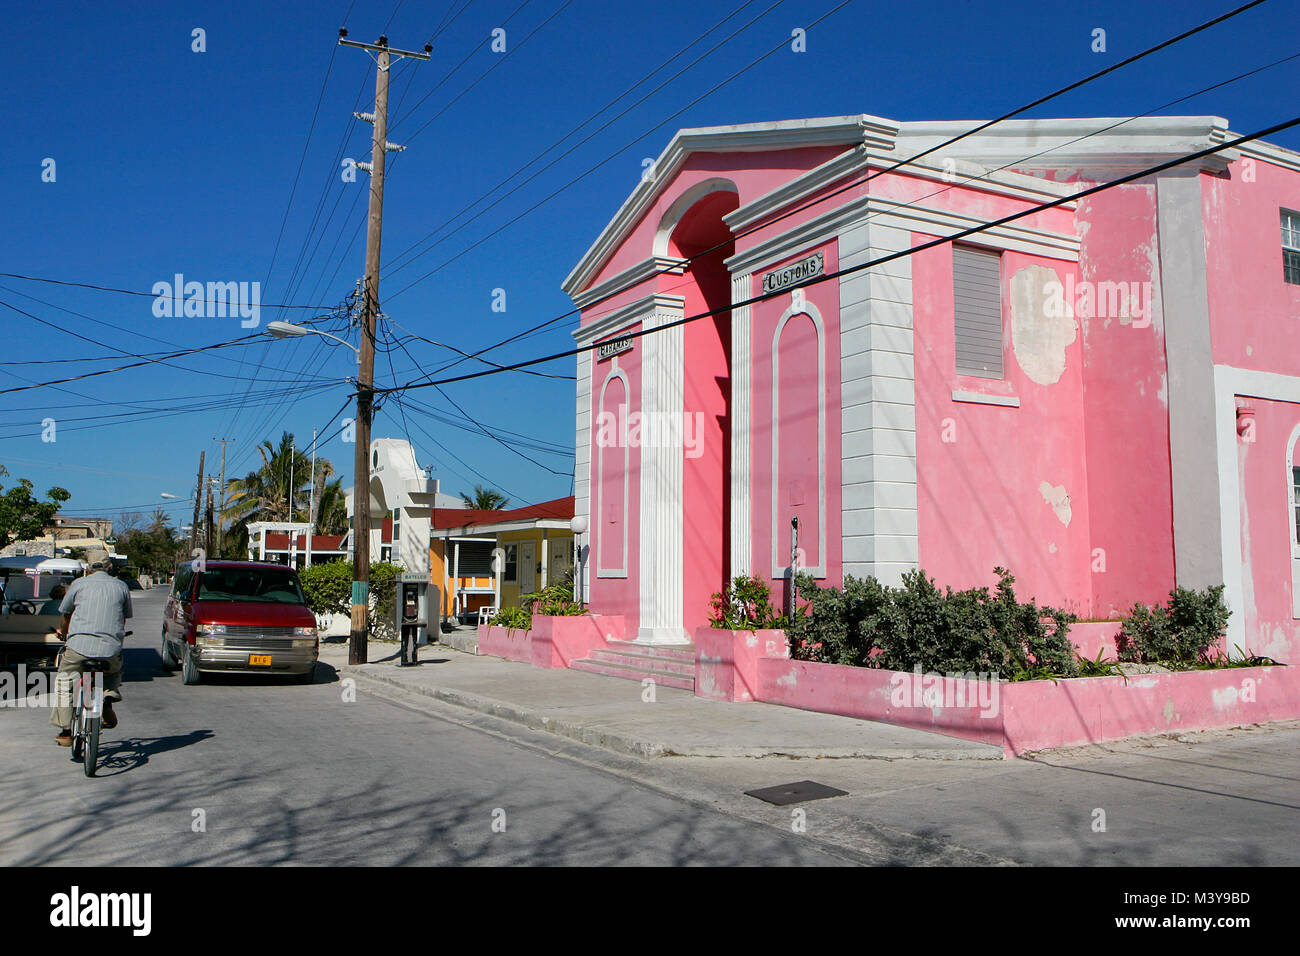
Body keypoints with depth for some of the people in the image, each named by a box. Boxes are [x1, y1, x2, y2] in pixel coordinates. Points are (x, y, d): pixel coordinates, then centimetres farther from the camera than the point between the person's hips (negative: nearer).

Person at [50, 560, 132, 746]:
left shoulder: (79, 583, 12)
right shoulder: (121, 587, 14)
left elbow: (66, 615, 24)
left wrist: (64, 632, 45)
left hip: (79, 645, -1)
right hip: (111, 647, 1)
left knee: (64, 681, 21)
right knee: (114, 674, 32)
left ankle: (66, 732, 14)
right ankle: (108, 695, 0)